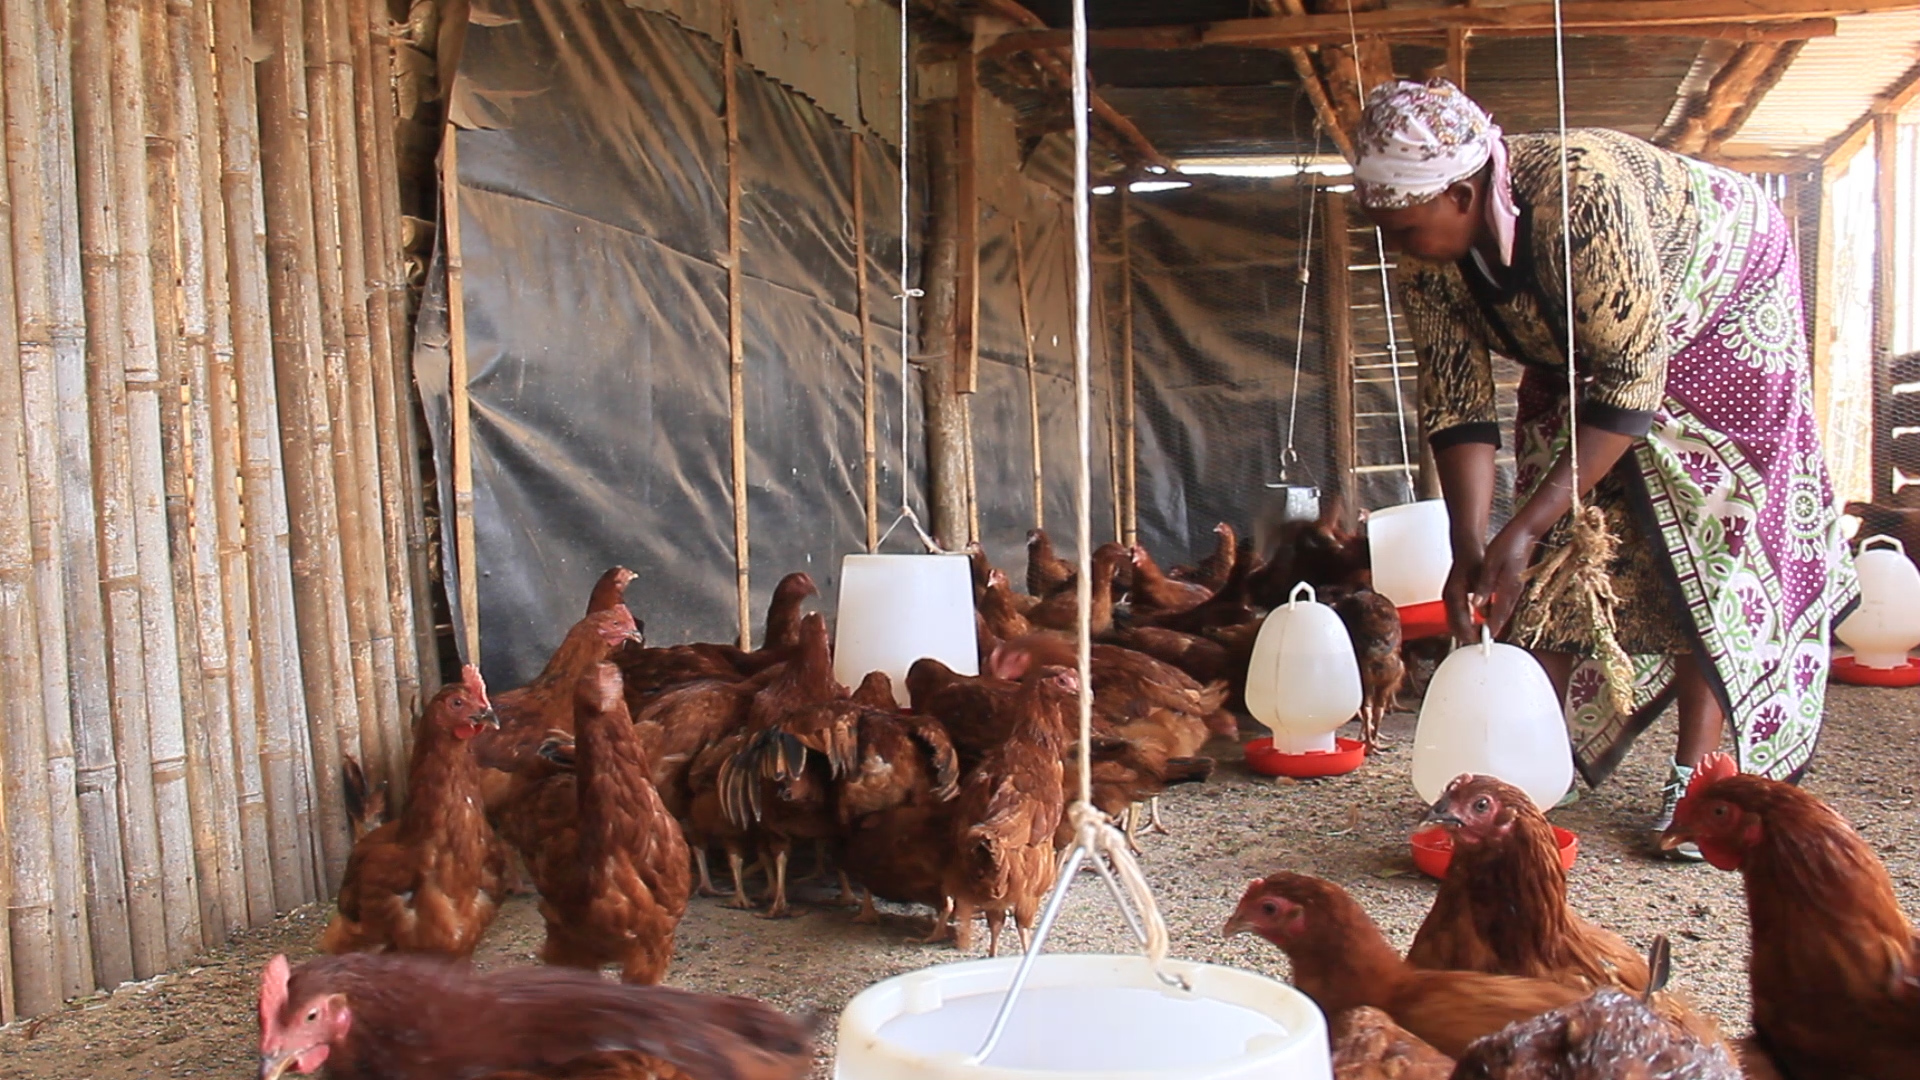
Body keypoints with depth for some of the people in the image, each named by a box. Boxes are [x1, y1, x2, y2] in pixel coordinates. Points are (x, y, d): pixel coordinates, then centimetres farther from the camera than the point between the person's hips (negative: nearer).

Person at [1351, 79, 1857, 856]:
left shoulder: (1578, 197, -41)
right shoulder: (1427, 260, -21)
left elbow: (1631, 385, -38)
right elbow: (1455, 404, -18)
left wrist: (1524, 528, -40)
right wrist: (1469, 549, -28)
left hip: (1721, 308, -5)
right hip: (1574, 347, 6)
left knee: (1700, 530, -13)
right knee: (1565, 539, -3)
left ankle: (1698, 770, -7)